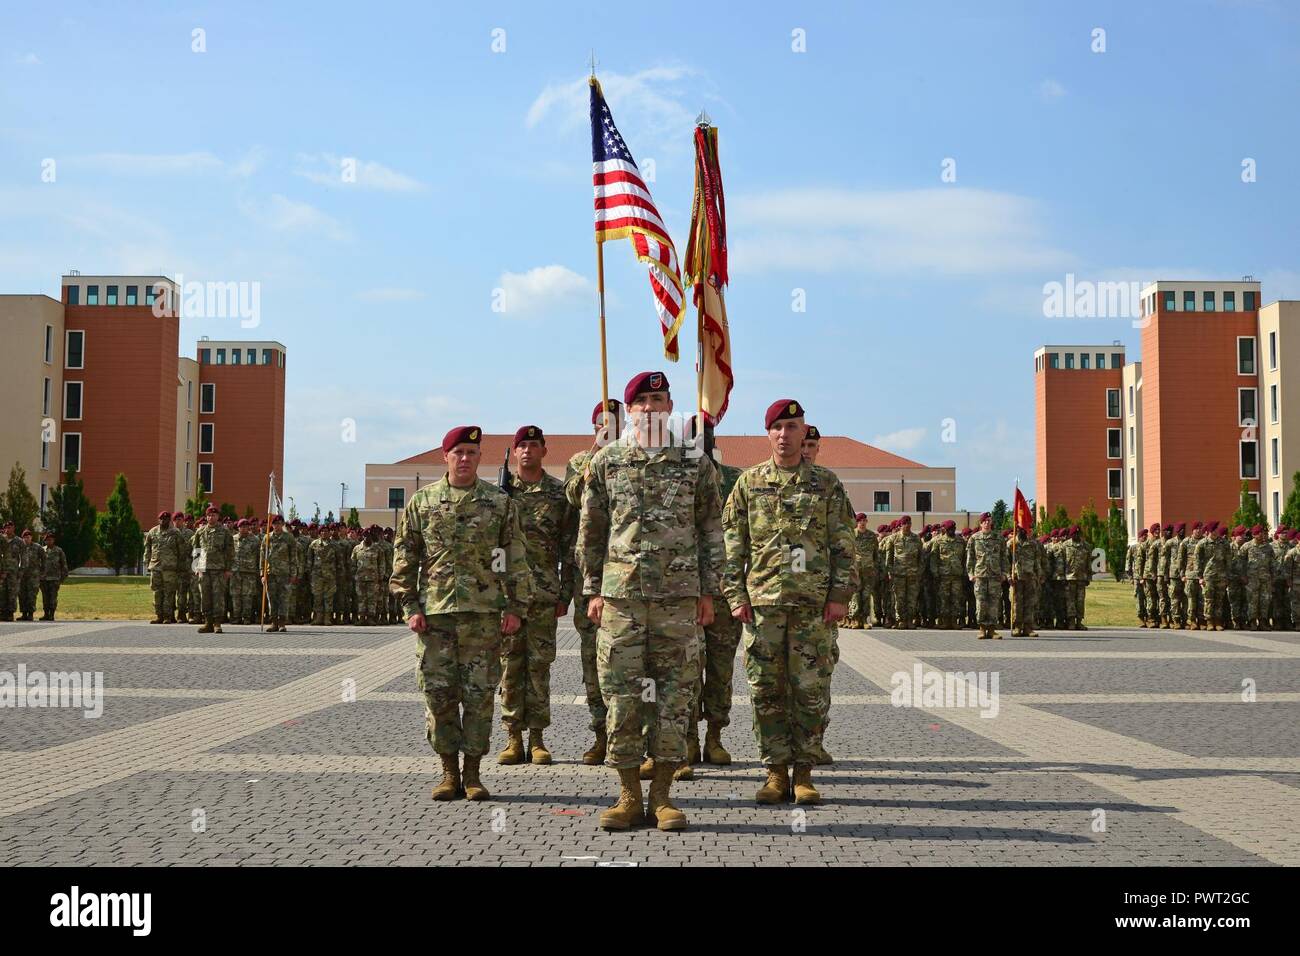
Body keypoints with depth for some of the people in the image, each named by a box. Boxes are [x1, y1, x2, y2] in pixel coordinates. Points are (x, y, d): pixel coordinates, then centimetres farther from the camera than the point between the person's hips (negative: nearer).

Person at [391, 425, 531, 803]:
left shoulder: (500, 502, 5)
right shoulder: (422, 502, 7)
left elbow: (515, 559, 5)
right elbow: (404, 558, 8)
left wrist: (515, 607, -1)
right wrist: (410, 606, 1)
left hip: (483, 613, -1)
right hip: (434, 613, 1)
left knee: (479, 694, 1)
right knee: (438, 694, 2)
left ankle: (472, 773, 11)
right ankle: (449, 772, 14)